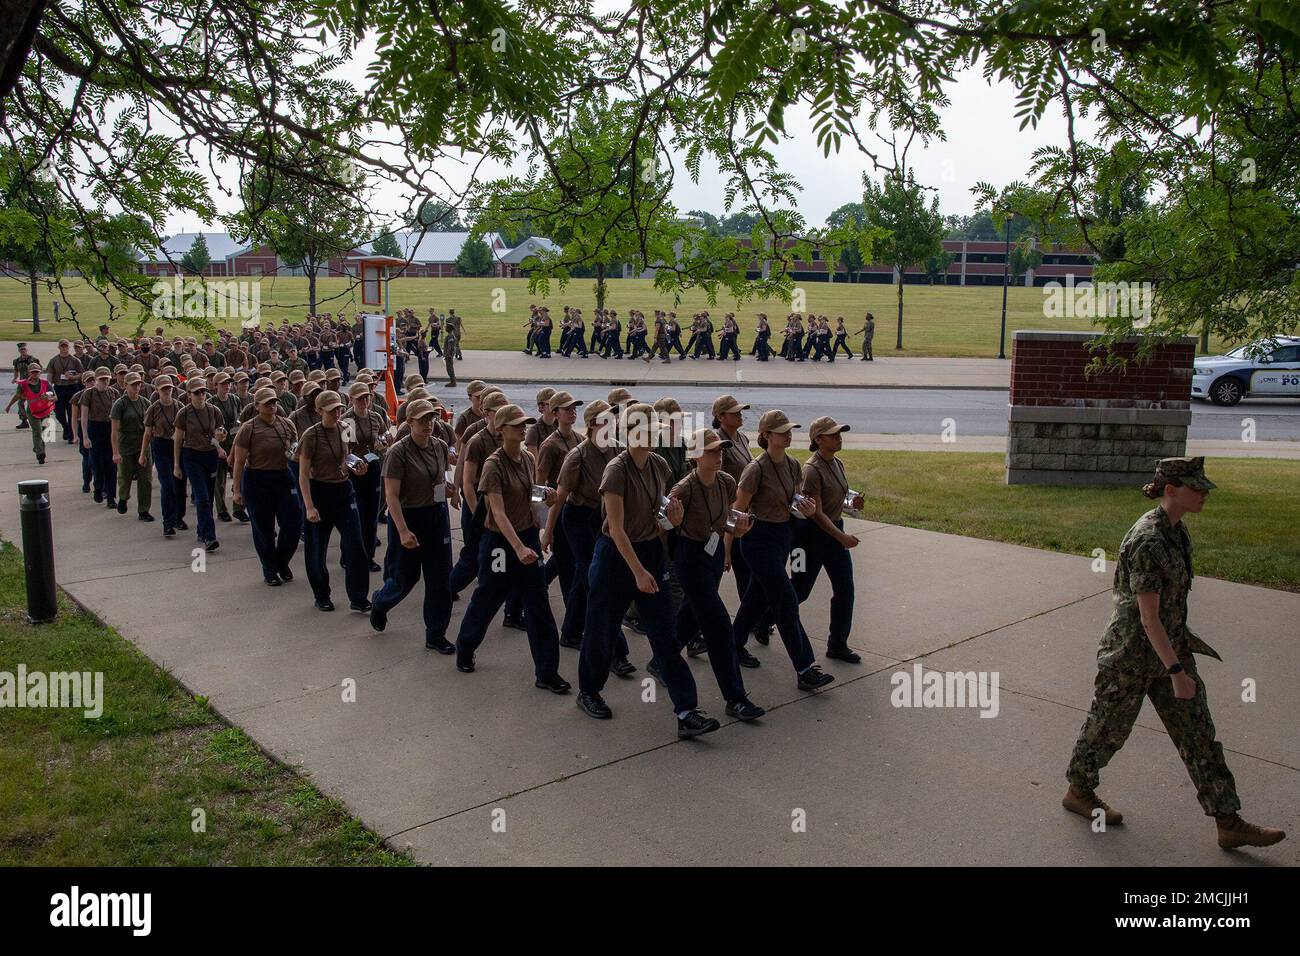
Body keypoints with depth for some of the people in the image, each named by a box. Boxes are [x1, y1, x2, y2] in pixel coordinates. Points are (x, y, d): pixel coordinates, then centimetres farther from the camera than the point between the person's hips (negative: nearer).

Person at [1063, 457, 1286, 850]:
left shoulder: (1176, 530, 2)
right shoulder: (1148, 542, -27)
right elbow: (1148, 616, -26)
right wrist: (1177, 673, -24)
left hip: (1169, 644, 8)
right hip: (1132, 651, -8)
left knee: (1197, 731, 10)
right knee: (1108, 727, 11)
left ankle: (1229, 824, 19)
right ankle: (1078, 792, 34)